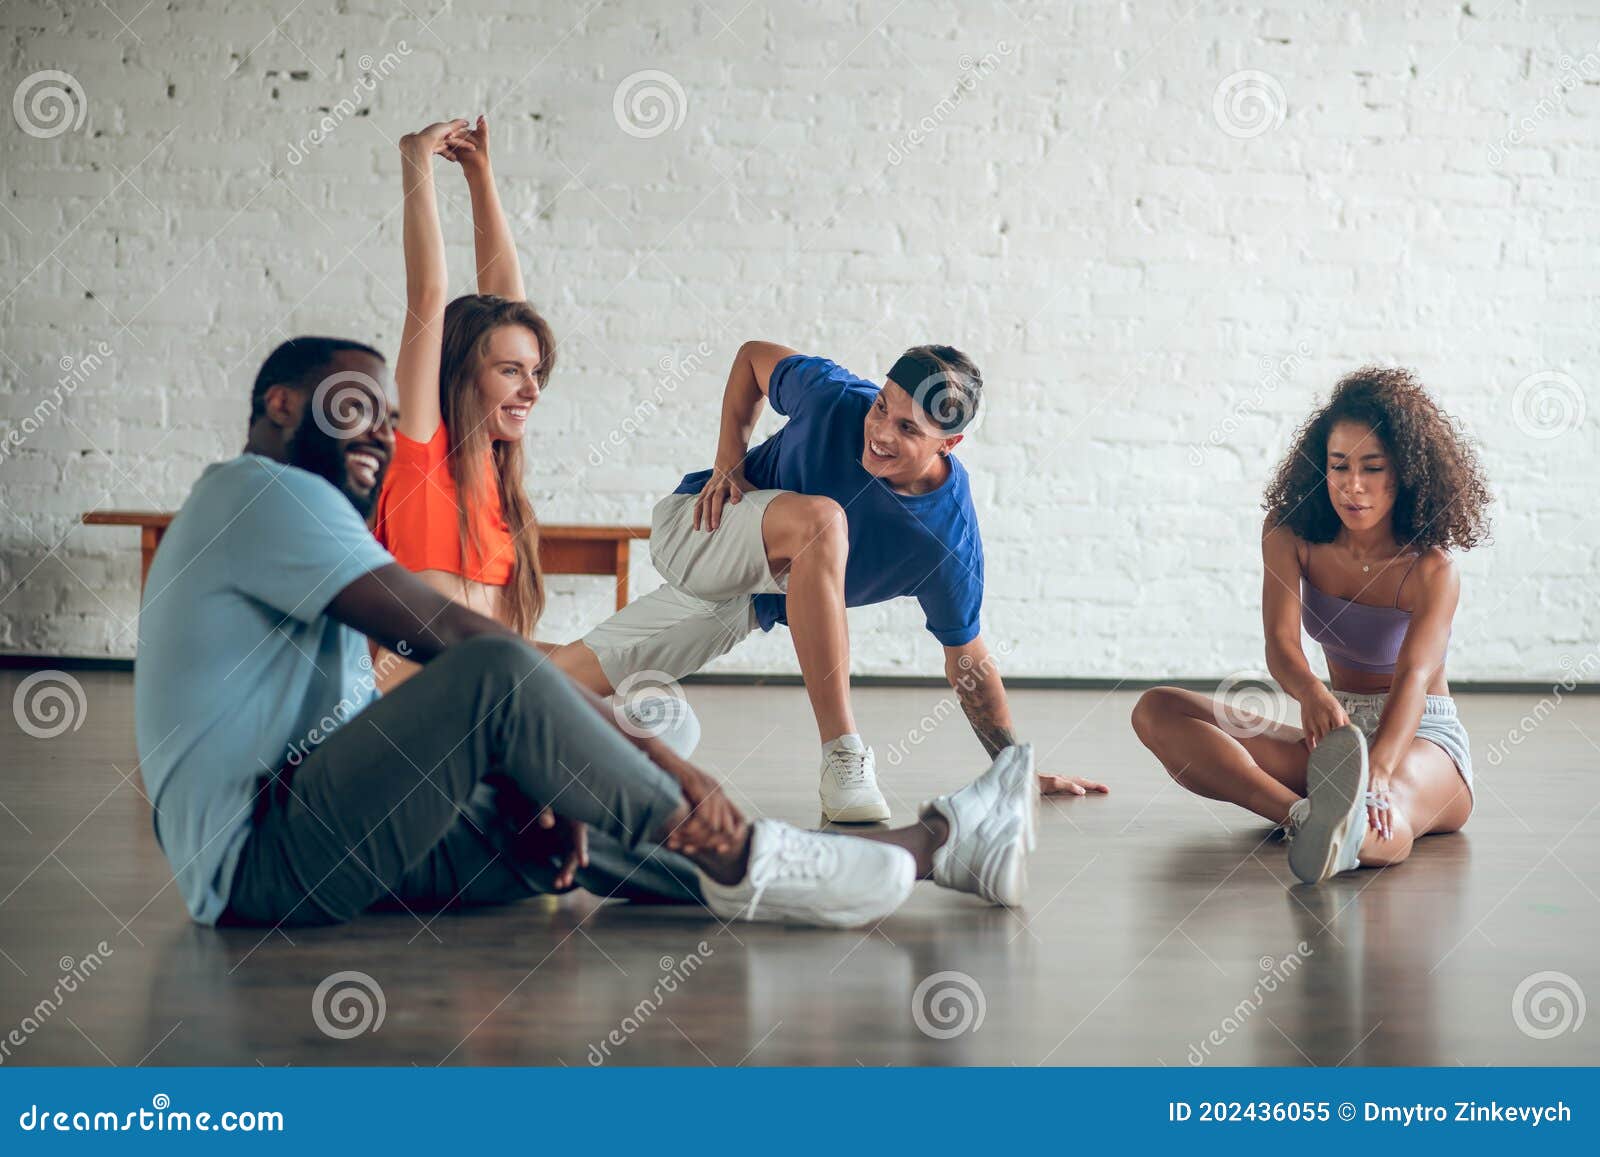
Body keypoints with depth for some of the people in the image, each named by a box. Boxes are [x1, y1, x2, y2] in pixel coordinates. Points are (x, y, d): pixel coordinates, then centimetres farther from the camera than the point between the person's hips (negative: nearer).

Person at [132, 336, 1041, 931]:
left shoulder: (281, 515, 26)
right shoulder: (265, 489, -7)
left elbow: (386, 725, 16)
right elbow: (451, 637, -18)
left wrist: (526, 789, -3)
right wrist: (660, 760, -20)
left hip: (319, 843, 10)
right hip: (259, 858, -10)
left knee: (576, 833, 2)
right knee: (497, 673, -27)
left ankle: (928, 849, 1)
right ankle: (738, 860, -15)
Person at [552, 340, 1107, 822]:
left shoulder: (950, 541, -23)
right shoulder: (833, 396, -22)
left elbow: (968, 662, -10)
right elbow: (753, 357, 0)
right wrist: (729, 463, -10)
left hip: (745, 609, 2)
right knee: (820, 520, -34)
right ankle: (843, 760, -35)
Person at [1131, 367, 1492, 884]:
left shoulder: (1431, 569, -16)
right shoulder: (1291, 536, -3)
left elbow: (1414, 677, -31)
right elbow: (1280, 642, -18)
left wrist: (1377, 769, -53)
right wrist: (1312, 694, -44)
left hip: (1422, 738, -5)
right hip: (1336, 729, 5)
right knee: (1158, 710, -17)